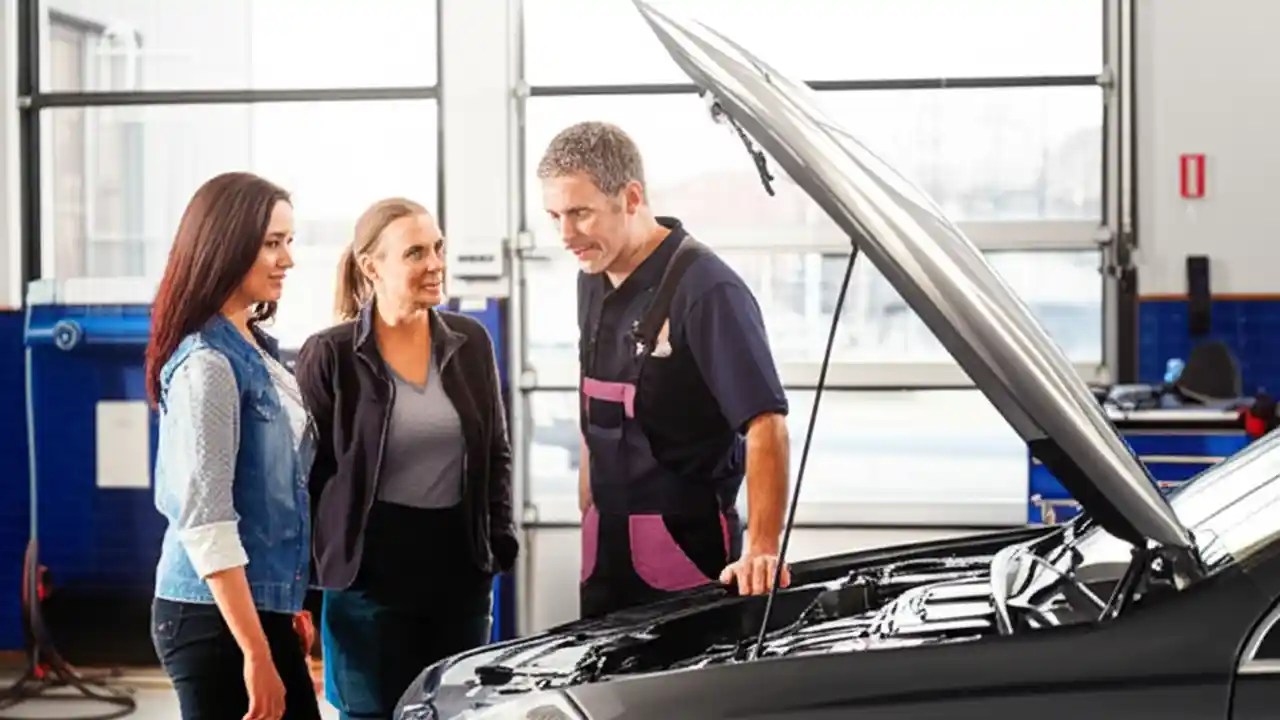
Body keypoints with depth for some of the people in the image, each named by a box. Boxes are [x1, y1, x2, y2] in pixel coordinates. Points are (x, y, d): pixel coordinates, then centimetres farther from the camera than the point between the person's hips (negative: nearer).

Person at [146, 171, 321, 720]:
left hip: (261, 607, 9)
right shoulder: (208, 363, -16)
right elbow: (206, 523, -21)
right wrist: (256, 654, -22)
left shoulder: (257, 349, 11)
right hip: (215, 617, -9)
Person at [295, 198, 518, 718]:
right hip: (369, 573, -4)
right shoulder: (329, 354, -7)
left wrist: (501, 541, 7)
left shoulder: (470, 342, 6)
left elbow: (497, 451, 14)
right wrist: (304, 580, -6)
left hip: (461, 568, 4)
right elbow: (306, 471, -5)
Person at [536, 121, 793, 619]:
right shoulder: (593, 282, 9)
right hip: (605, 554, 8)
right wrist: (587, 521, 13)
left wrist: (762, 547, -34)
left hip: (687, 557, -8)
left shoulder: (705, 289, -18)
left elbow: (767, 425, -25)